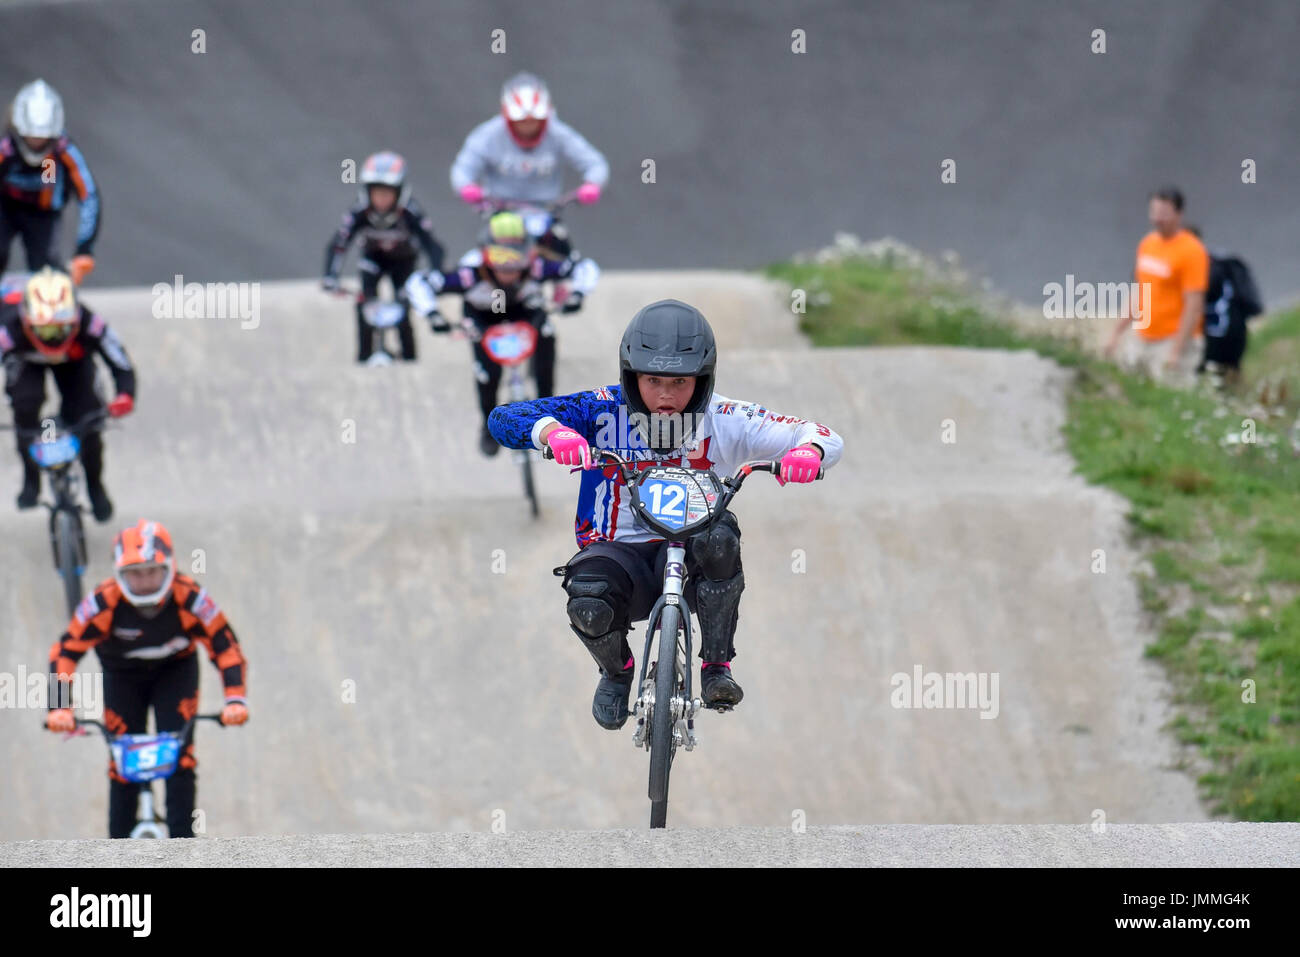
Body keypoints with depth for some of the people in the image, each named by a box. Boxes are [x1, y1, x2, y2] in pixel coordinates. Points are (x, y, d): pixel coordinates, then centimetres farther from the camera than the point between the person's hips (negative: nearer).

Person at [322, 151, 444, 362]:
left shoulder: (410, 214, -36)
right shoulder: (359, 213, -33)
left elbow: (432, 246, -40)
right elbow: (337, 245, -37)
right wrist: (330, 277, -51)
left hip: (403, 260, -1)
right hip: (373, 258, 1)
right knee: (366, 301, -21)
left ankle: (409, 358, 4)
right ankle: (364, 355, -8)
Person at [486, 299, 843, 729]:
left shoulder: (723, 421, -8)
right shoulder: (603, 411, -9)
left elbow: (823, 436, -9)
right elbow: (505, 418, -15)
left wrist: (808, 452, -35)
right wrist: (552, 431, -38)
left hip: (692, 564, 0)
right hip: (619, 552, 0)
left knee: (718, 536, -34)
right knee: (589, 604, -33)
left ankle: (717, 665, -15)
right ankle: (617, 670, 5)